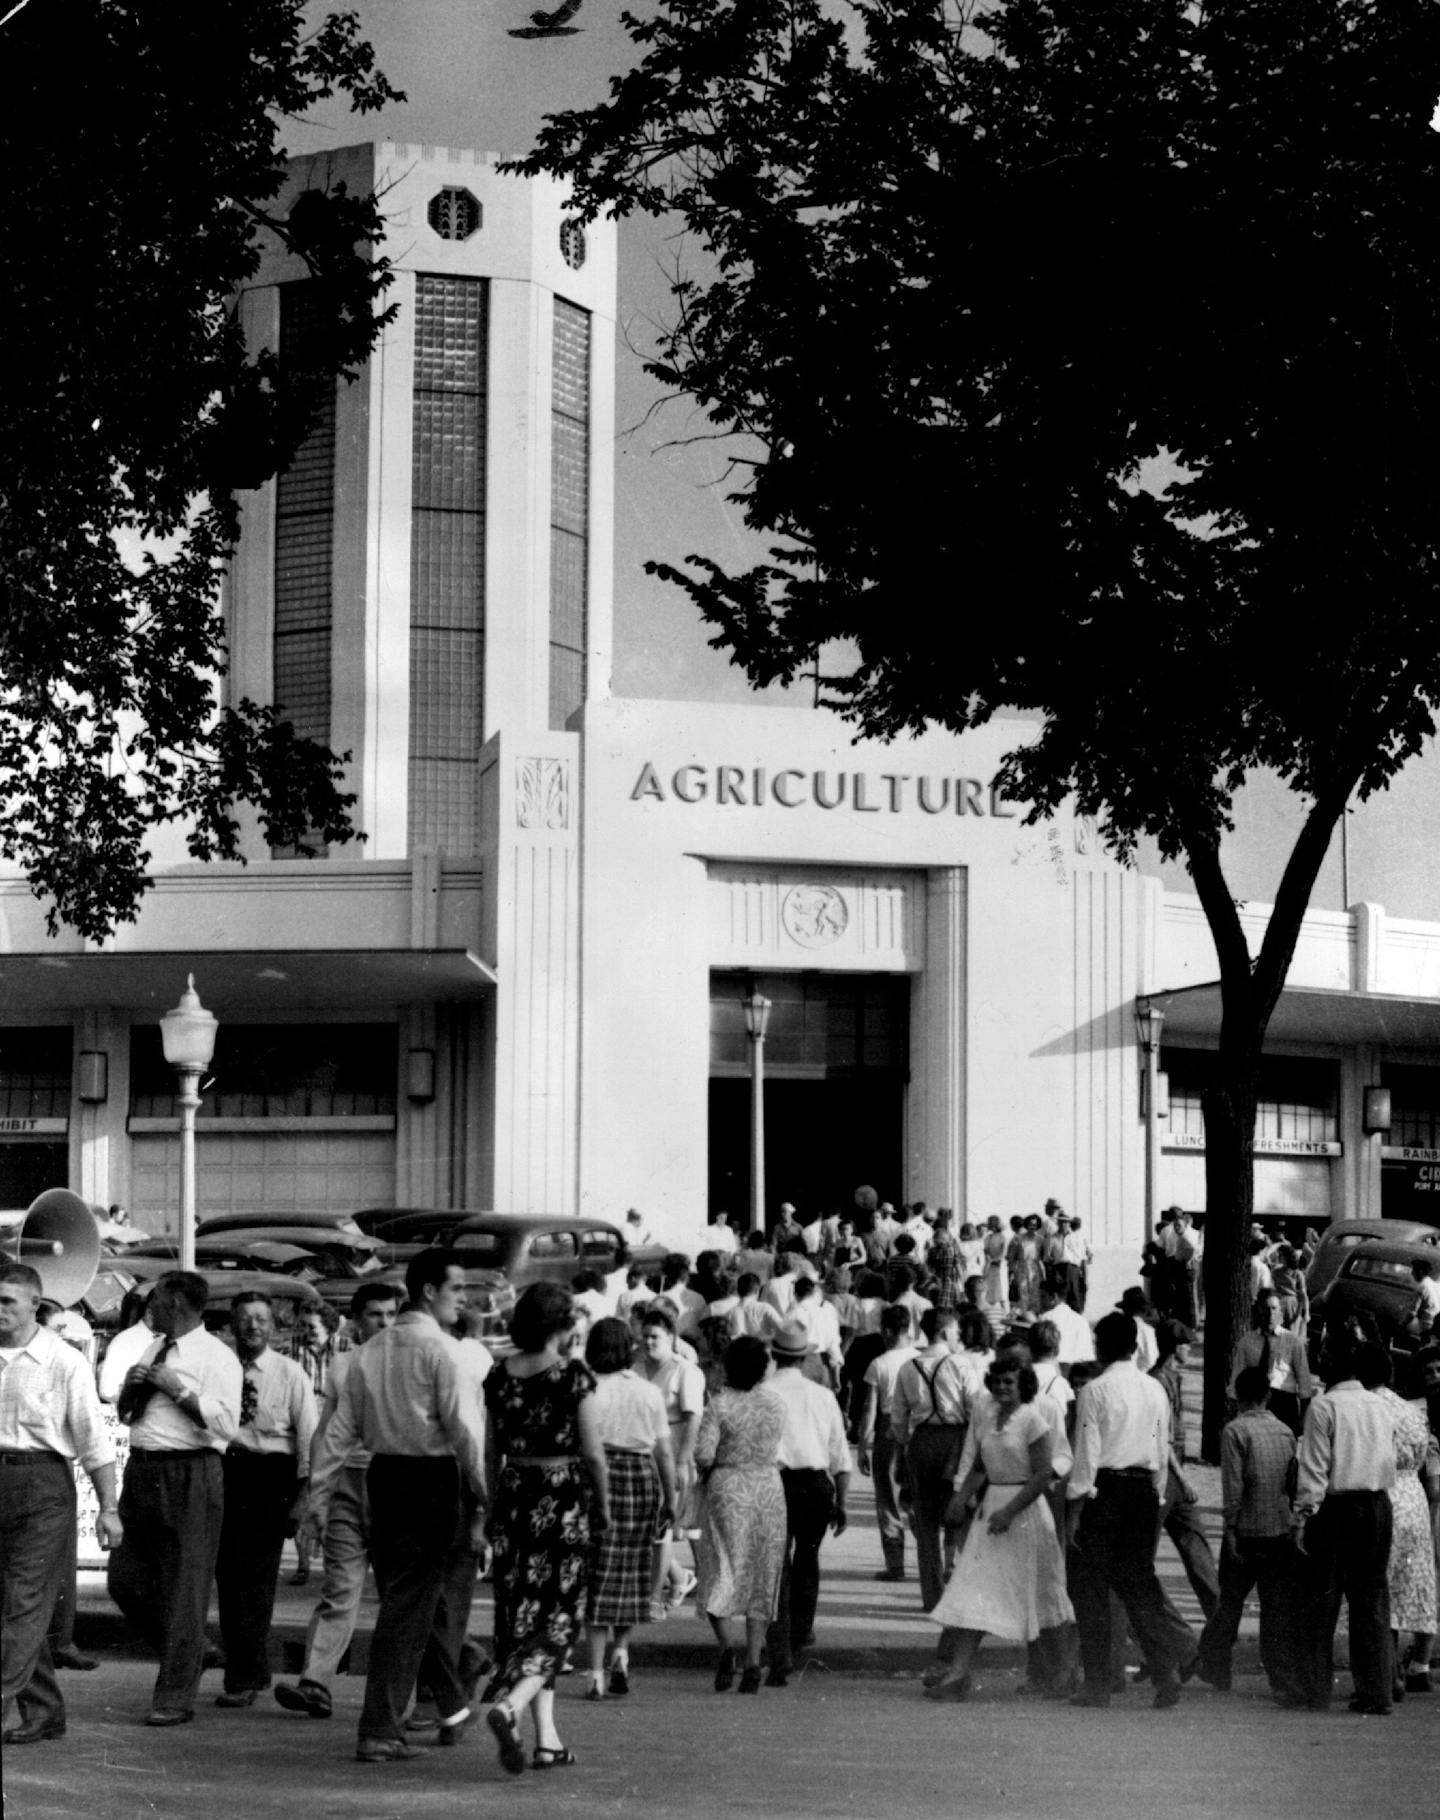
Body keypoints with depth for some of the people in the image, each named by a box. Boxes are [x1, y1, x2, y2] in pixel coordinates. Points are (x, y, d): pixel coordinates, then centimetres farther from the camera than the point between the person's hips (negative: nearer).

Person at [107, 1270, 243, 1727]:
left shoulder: (216, 1358, -8)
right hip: (142, 1470, 8)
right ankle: (183, 1651, 29)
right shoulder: (154, 1350, 16)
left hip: (190, 1477, -8)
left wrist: (177, 1389, -17)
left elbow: (226, 1424, -19)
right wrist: (130, 1387, 4)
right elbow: (125, 1413, 26)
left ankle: (176, 1697, 3)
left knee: (183, 1587, -3)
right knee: (125, 1578, 9)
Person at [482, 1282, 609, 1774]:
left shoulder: (499, 1376, 2)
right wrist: (603, 1507, 5)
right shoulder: (574, 1375, -10)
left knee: (521, 1615, 11)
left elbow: (489, 1453, 8)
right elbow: (592, 1453, -8)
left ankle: (547, 1738, 13)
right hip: (564, 1501, -4)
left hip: (514, 1500, 4)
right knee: (555, 1617, 1)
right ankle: (509, 1705, -24)